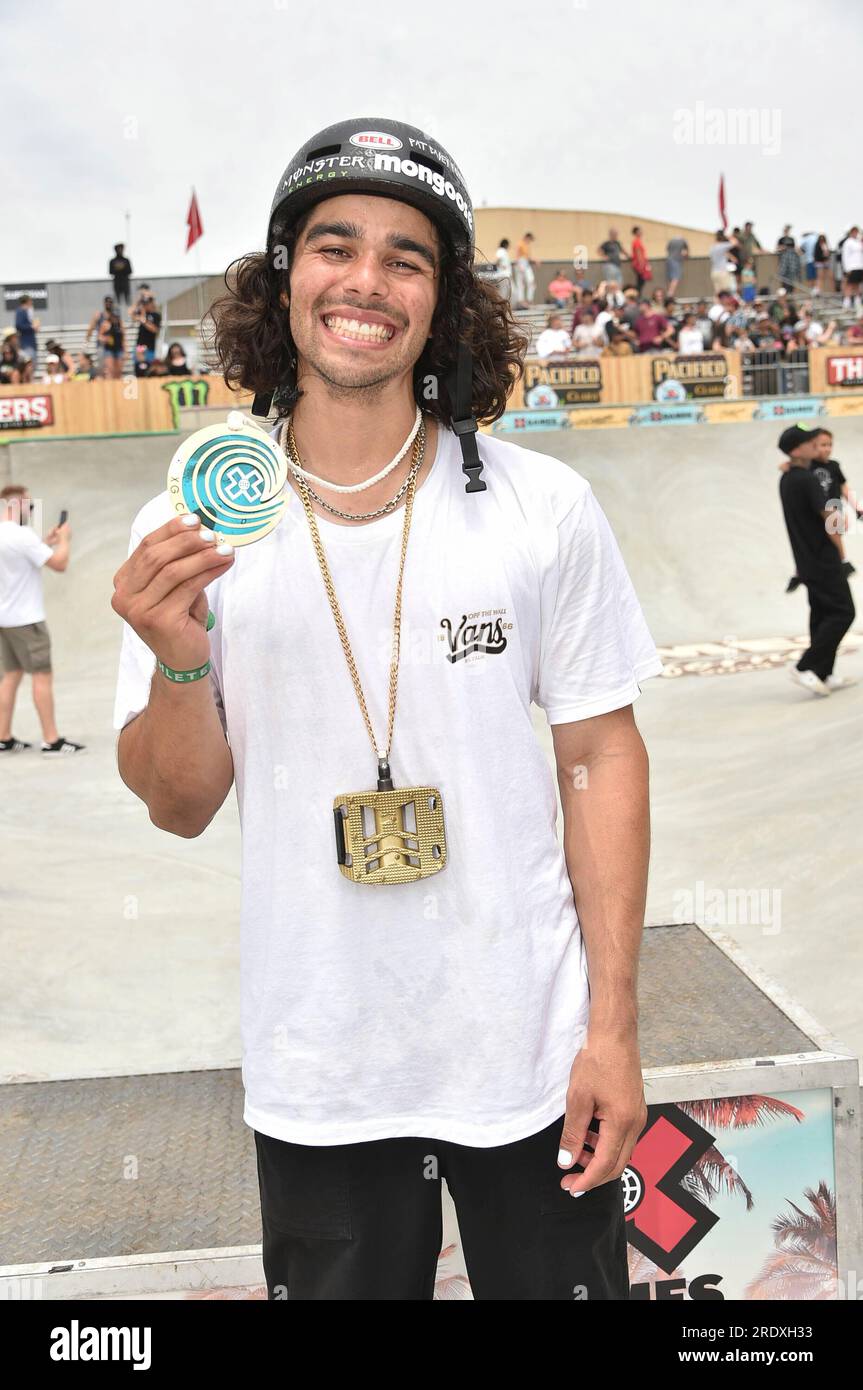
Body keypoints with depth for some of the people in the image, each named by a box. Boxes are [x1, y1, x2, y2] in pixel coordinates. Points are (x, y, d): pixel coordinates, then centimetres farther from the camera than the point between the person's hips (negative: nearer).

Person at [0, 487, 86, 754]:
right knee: (42, 676, -4)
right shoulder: (22, 535, -19)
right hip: (25, 619, -9)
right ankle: (52, 741, -4)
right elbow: (60, 564, -17)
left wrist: (47, 542, 19)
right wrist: (64, 539, -1)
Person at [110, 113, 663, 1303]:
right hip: (315, 1078, 1)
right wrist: (178, 662, -22)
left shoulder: (544, 508, -7)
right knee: (343, 1281, 20)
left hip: (529, 1058, 0)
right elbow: (180, 806, -2)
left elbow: (602, 758, -2)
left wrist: (614, 1028, -5)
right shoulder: (187, 533, -6)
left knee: (559, 1278, 16)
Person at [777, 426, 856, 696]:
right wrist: (840, 551, -2)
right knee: (842, 612, -4)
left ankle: (823, 675, 13)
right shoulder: (806, 479, -19)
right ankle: (805, 667, -8)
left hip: (807, 560, 9)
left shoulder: (786, 479, 9)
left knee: (821, 614, 12)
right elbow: (828, 520, -14)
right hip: (824, 559, -9)